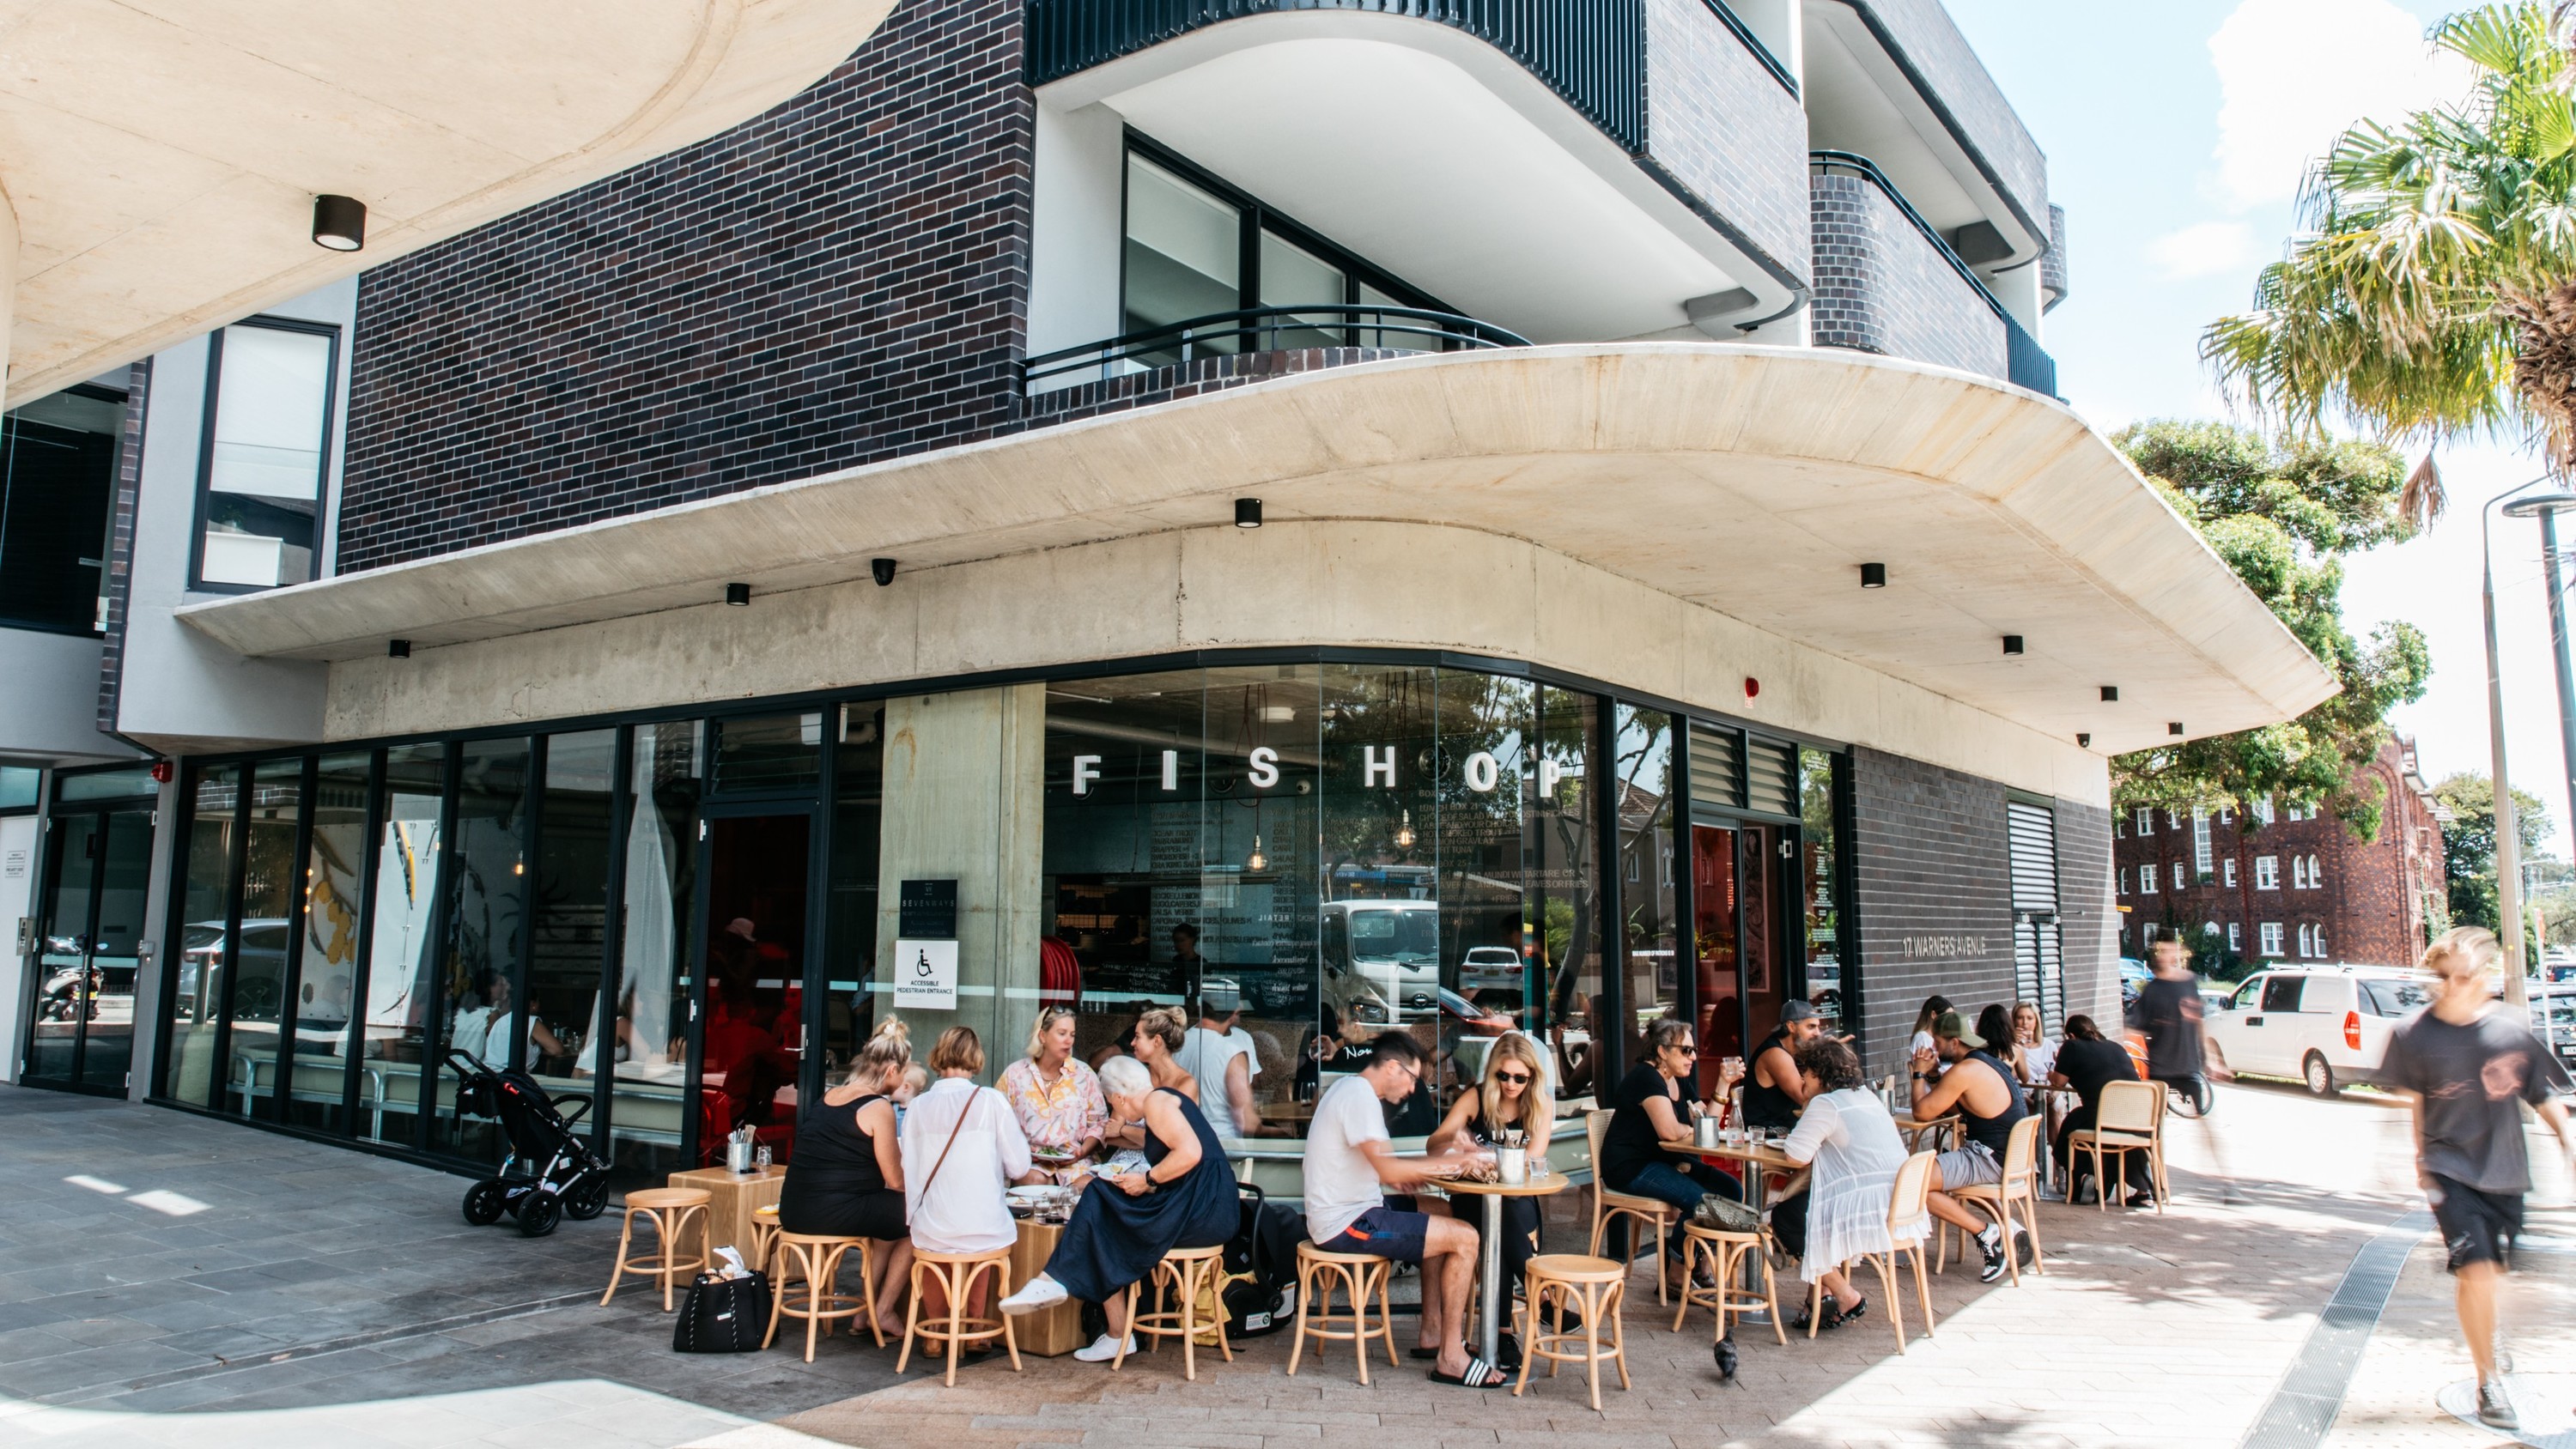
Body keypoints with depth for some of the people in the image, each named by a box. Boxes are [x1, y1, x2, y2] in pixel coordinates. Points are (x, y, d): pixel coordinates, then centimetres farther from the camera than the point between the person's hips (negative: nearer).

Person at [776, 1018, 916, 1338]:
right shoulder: (878, 1107, -10)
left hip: (793, 1211, 9)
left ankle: (870, 1308, 25)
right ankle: (883, 1312, 14)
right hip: (834, 1214, -8)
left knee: (890, 1214, 25)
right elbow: (896, 1181, -6)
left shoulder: (828, 1096, 13)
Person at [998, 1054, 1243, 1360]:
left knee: (1099, 1208, -9)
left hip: (1204, 1207, -10)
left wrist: (1148, 1180, -12)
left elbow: (1190, 1153, -21)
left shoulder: (1156, 1101, -7)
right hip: (1203, 1209, 10)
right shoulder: (1163, 1102, 23)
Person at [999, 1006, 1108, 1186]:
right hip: (1028, 1159, -1)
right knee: (1035, 1180, -35)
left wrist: (1083, 1151, -6)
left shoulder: (1083, 1075, 10)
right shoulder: (1014, 1074, 7)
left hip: (1074, 1163, 1)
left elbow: (1099, 1122, 10)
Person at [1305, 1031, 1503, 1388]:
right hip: (1347, 1223, -11)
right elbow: (1389, 1170, -26)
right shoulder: (1361, 1097, -18)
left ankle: (1432, 1332, 24)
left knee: (1441, 1212, 23)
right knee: (1464, 1238, -12)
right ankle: (1451, 1358, -3)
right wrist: (1452, 1163, -17)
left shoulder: (1348, 1087, 14)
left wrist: (1423, 1168, 7)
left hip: (1346, 1210, 11)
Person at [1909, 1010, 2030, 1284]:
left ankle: (1987, 1233, -8)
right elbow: (1948, 1109, 19)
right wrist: (1932, 1074, 7)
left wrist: (1920, 1074, 0)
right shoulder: (1986, 1061, 13)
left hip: (1992, 1159, -11)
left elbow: (1922, 1113, -13)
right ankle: (2003, 1230, 12)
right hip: (2007, 1155, 11)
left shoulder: (1964, 1071, -18)